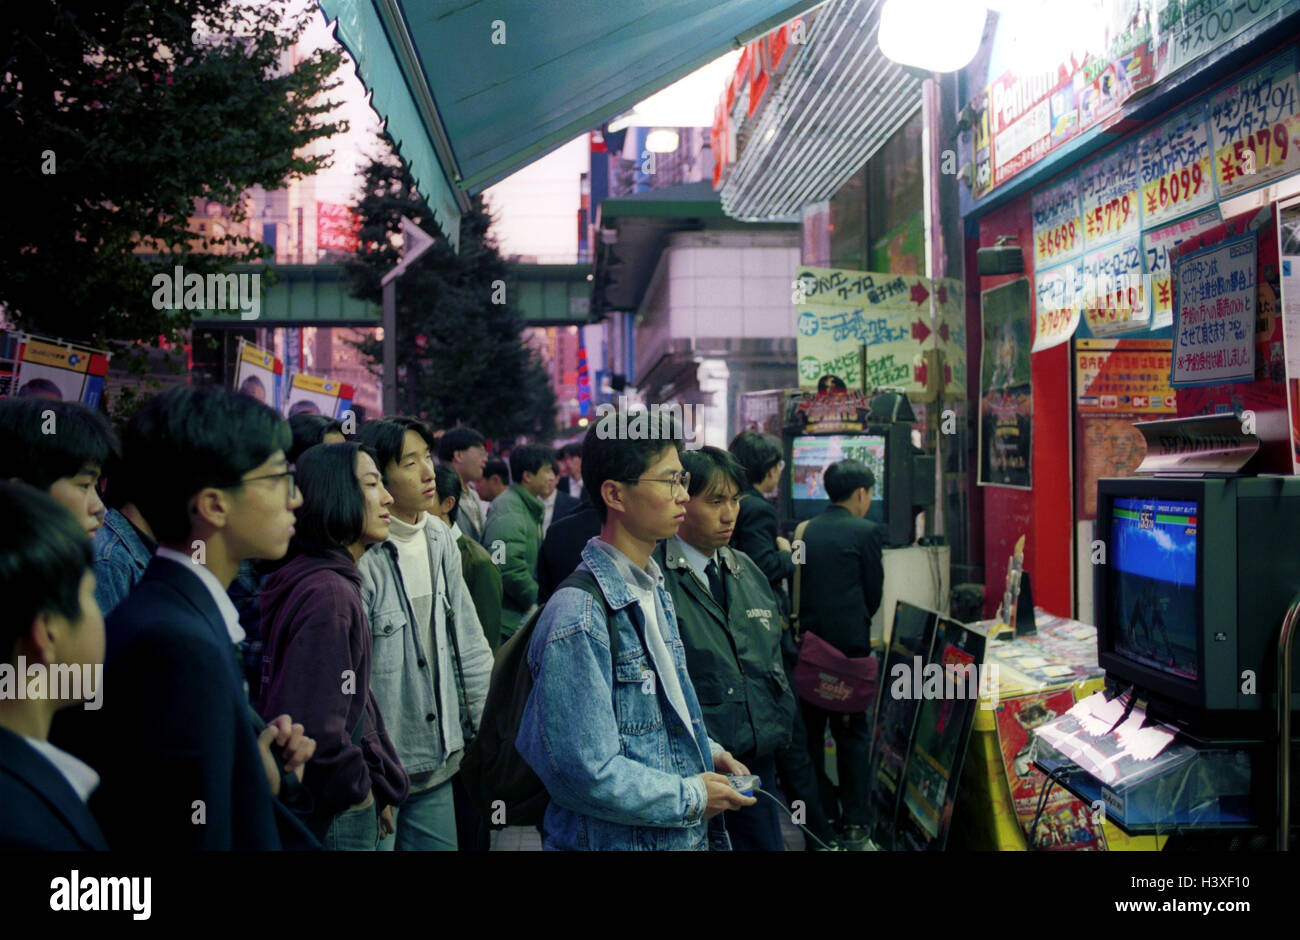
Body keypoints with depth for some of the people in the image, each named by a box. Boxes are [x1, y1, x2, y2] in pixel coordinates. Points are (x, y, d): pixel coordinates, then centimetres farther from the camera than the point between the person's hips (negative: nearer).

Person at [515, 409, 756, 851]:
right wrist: (691, 797, -15)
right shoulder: (580, 617, -23)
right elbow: (585, 773, -25)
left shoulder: (654, 590, 8)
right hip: (616, 838, -9)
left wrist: (706, 751, 4)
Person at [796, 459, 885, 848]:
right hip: (849, 643, -4)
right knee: (852, 733, 6)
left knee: (811, 730, 13)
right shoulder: (866, 532, -8)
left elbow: (798, 586, 8)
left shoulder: (805, 531, 4)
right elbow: (874, 593, -1)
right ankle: (854, 821, 8)